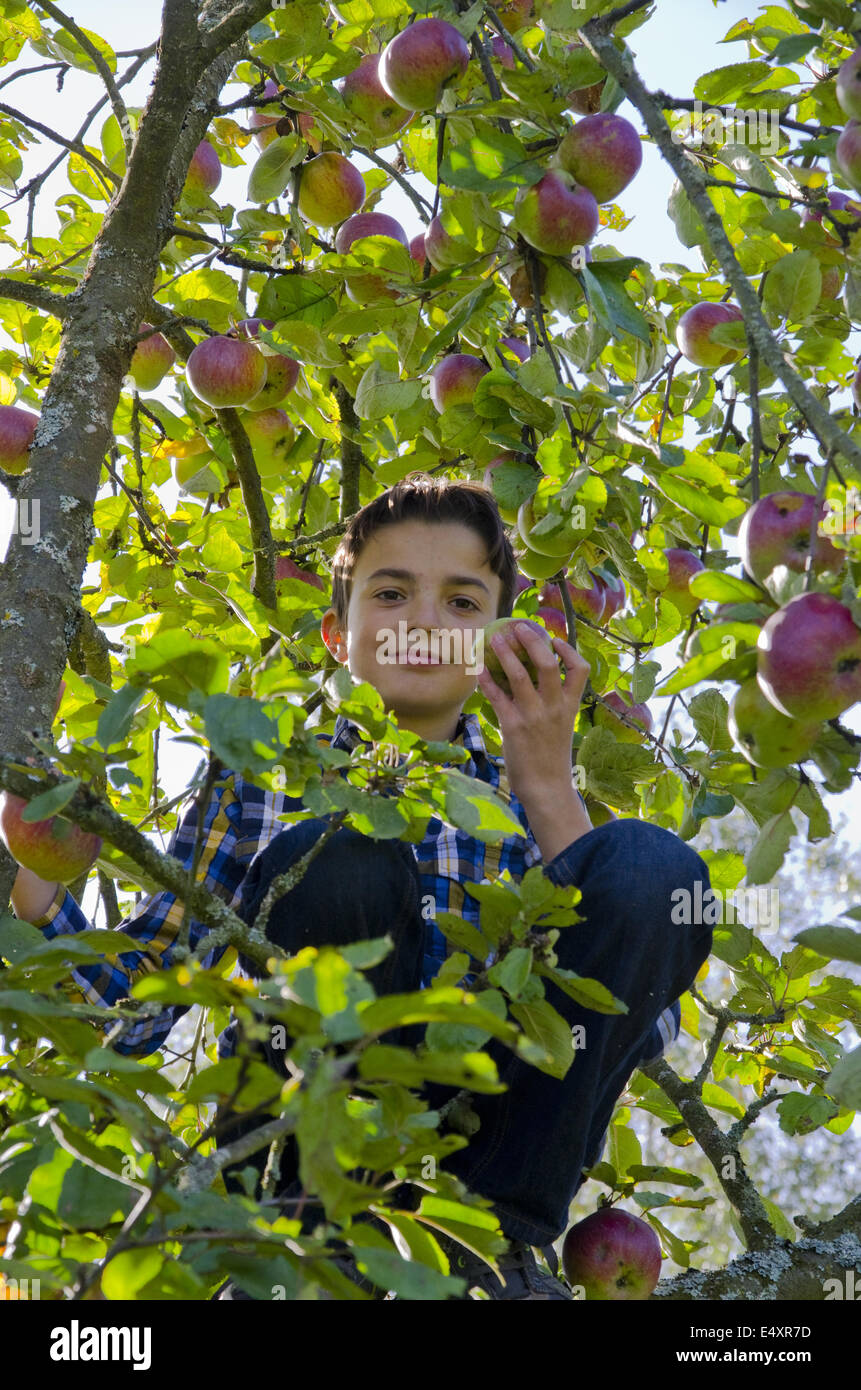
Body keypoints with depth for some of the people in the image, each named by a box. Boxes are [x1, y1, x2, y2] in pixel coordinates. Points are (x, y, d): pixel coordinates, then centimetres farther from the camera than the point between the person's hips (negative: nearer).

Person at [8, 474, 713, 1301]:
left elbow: (646, 1031, -4)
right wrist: (30, 887, -15)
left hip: (481, 1150, 2)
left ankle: (494, 1232, -15)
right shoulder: (265, 784, 9)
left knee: (654, 867, -16)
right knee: (335, 858, -26)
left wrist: (548, 789, -10)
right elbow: (132, 1012, 4)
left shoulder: (526, 800, 11)